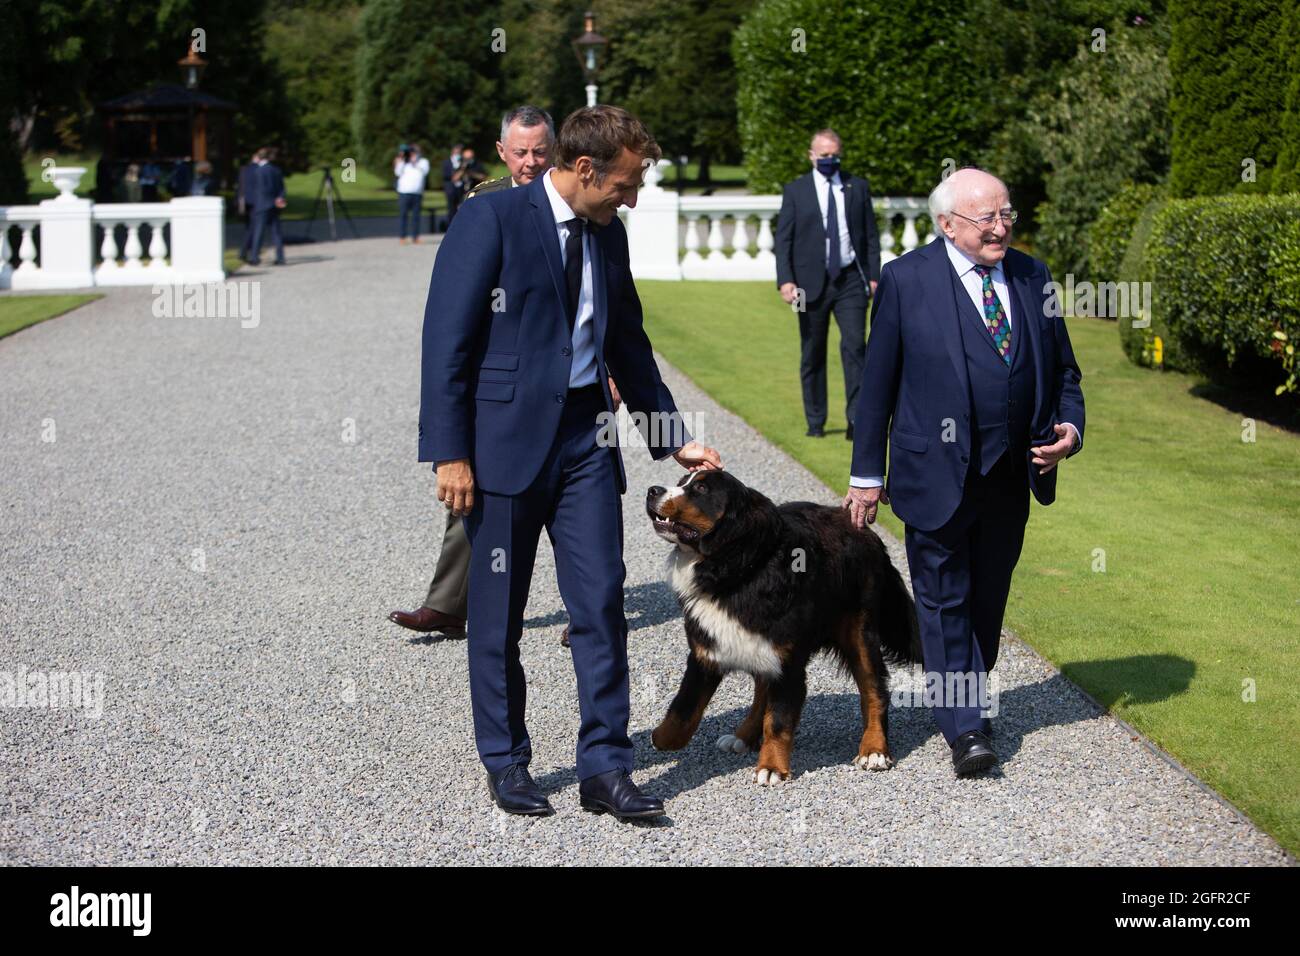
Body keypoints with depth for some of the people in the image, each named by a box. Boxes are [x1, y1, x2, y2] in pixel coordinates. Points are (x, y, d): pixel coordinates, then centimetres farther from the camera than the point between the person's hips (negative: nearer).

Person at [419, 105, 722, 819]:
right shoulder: (489, 219, -10)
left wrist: (673, 439, 18)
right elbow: (446, 340, -12)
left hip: (586, 438, 5)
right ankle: (505, 762, 21)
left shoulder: (607, 233, 10)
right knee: (498, 612, 6)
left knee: (601, 600, 1)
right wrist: (449, 453, -16)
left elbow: (629, 345, 20)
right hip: (504, 438, -5)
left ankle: (603, 767, 8)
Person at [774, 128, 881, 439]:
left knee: (855, 345, -13)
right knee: (812, 355, 6)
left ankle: (856, 419, -13)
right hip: (811, 283, 0)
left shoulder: (858, 187, 9)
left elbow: (871, 235, 10)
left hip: (851, 279, 0)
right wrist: (785, 280, -10)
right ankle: (815, 422, 16)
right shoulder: (795, 191, 4)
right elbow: (783, 239, 1)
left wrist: (874, 275, 2)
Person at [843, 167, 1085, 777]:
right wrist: (868, 474, -3)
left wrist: (1069, 427, -5)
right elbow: (876, 384, -3)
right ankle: (963, 728, 4)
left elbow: (1062, 369, 15)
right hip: (937, 474, -4)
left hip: (1010, 477, 5)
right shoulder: (905, 280, -6)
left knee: (988, 599, 14)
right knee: (945, 600, -1)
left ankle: (969, 698, 30)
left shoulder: (1031, 277, 7)